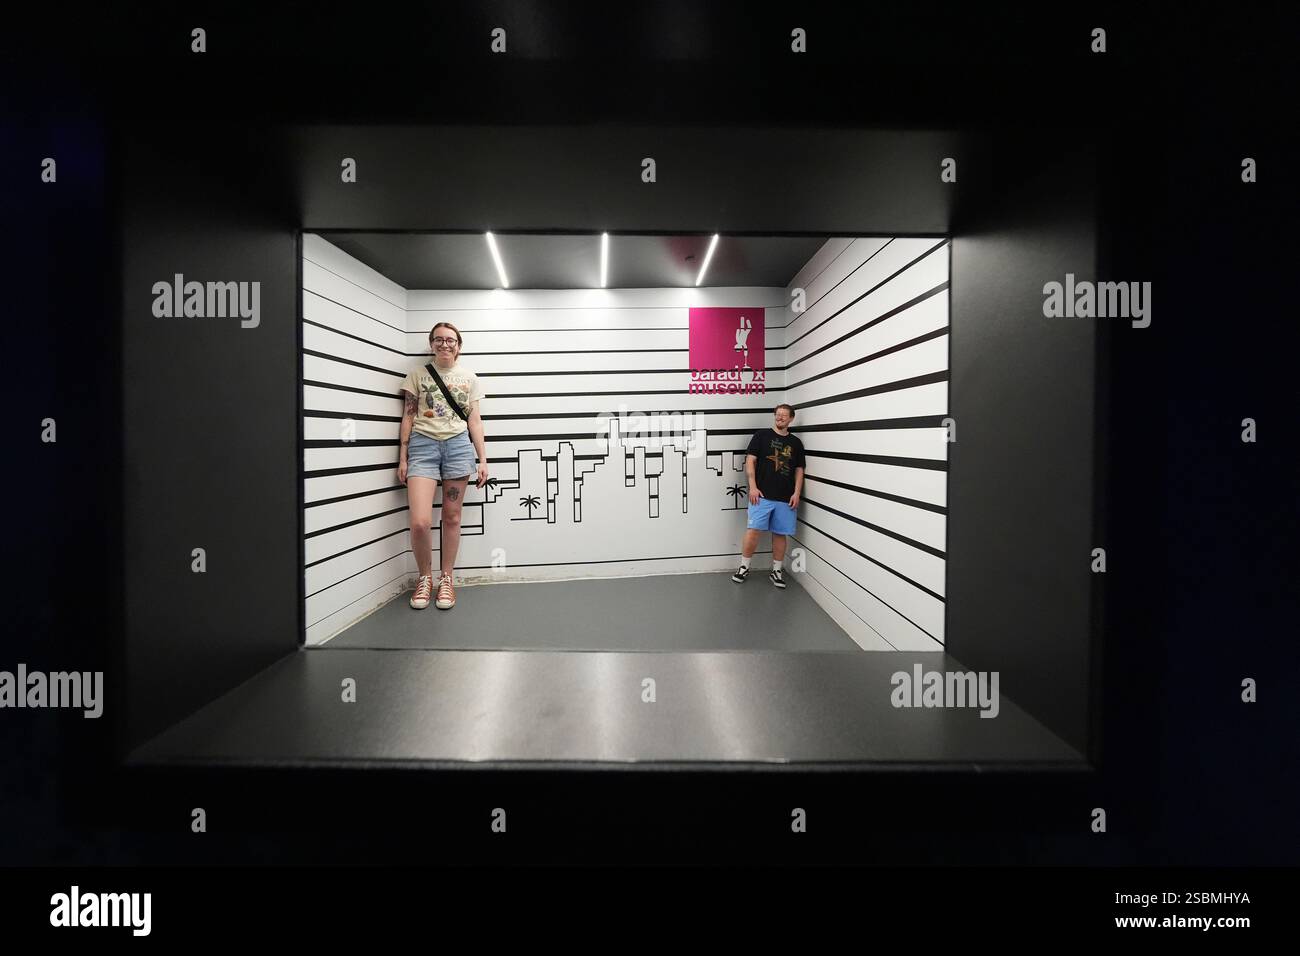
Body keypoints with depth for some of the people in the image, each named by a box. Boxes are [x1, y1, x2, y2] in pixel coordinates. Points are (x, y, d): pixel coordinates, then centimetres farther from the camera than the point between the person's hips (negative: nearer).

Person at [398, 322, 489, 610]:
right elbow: (408, 417, 8)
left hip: (458, 445, 1)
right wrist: (403, 458, 3)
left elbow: (474, 420, 11)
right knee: (420, 522, -12)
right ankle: (425, 576, 11)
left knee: (451, 517, 3)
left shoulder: (469, 378, 12)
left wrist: (483, 460, 5)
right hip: (423, 444, -1)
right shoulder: (417, 375, 10)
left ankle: (446, 578, 17)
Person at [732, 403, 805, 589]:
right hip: (762, 495, -3)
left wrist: (797, 493, 0)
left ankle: (777, 571, 19)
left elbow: (799, 470, 12)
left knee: (780, 534, 7)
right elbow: (750, 460, -1)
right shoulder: (761, 435, 3)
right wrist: (752, 486, -10)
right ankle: (744, 567, 6)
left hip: (785, 498, 3)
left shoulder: (796, 443, 11)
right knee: (753, 530, -8)